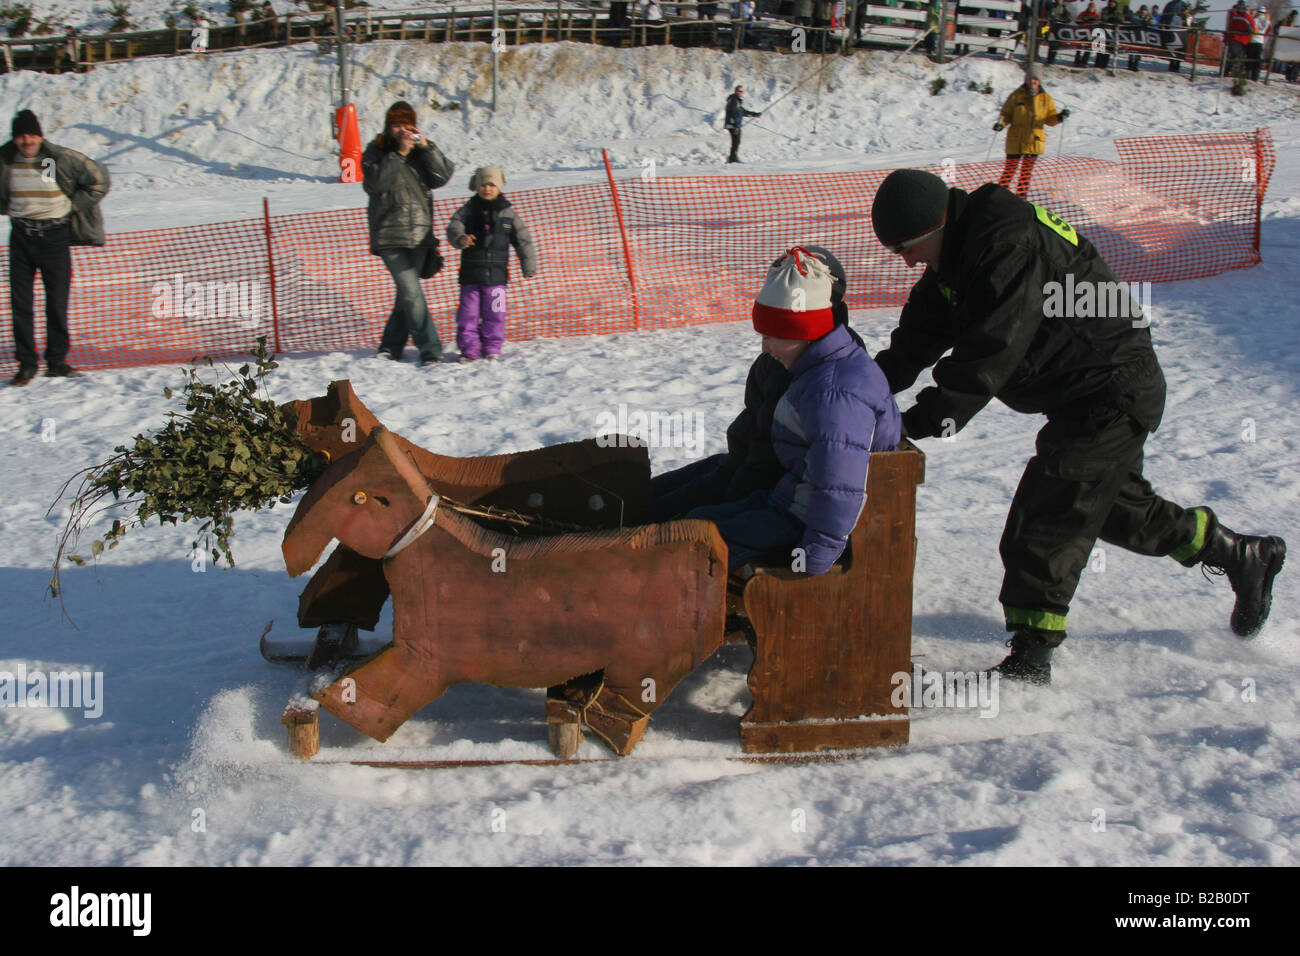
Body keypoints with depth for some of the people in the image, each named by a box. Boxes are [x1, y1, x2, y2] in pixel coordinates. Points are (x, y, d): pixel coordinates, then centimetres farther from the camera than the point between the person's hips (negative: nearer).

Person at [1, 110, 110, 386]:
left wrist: (73, 206, -2)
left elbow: (98, 178, -1)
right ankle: (26, 363, 8)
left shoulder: (62, 158, -9)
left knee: (57, 301, 1)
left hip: (55, 236, -2)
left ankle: (56, 360, 13)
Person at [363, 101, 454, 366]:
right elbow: (375, 182, -15)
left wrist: (425, 148, -13)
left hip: (419, 233, 4)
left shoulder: (421, 152, 11)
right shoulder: (376, 152, 2)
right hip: (390, 234, -4)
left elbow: (442, 177, -3)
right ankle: (430, 350, -12)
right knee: (411, 292, -13)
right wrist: (399, 153, -18)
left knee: (407, 293, 8)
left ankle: (391, 346, 20)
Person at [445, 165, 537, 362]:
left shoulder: (508, 213, 6)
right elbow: (454, 227, -11)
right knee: (468, 313, 1)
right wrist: (460, 239, -35)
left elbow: (523, 240, 9)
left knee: (494, 313, 0)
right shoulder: (467, 210, 4)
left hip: (496, 274, 0)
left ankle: (492, 348, 12)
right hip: (470, 274, 0)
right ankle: (469, 349, 9)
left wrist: (529, 268, 6)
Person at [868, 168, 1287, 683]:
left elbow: (990, 352, -34)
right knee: (1117, 508, 22)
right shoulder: (959, 257, 4)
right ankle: (1245, 556, 37)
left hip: (1113, 395, -10)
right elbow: (917, 338, 7)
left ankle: (1030, 658, -5)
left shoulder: (1011, 246, -28)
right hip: (1081, 399, 11)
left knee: (1043, 522, -12)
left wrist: (922, 421, -35)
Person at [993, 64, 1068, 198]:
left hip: (1035, 141, 2)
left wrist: (1059, 117, -14)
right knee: (1010, 169, 0)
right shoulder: (1017, 95, -1)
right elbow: (1007, 114, 4)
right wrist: (1001, 123, -16)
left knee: (1027, 171, 8)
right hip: (1016, 140, -2)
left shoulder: (1046, 98, 4)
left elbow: (1050, 119, 7)